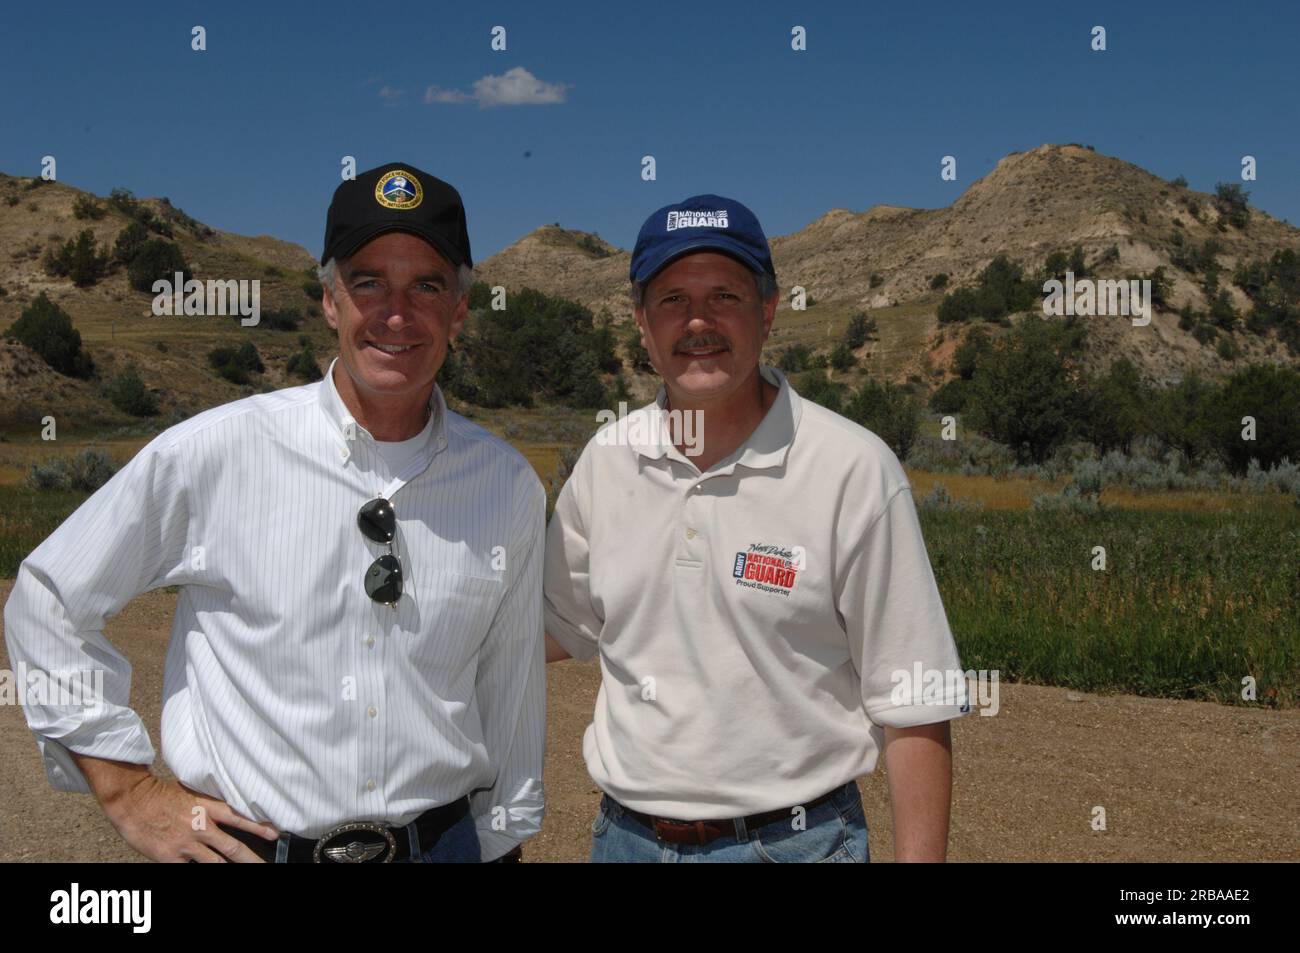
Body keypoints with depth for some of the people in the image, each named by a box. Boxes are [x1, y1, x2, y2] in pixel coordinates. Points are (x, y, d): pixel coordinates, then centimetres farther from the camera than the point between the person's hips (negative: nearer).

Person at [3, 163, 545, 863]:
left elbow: (510, 693, 6)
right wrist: (128, 791, -2)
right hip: (246, 844, -1)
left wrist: (503, 840, 11)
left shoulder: (511, 488, -3)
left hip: (443, 842, 2)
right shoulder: (210, 454, -11)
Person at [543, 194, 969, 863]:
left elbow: (914, 708, -11)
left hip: (790, 839, -4)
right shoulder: (607, 459, 0)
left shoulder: (855, 469, -13)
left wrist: (919, 856, -15)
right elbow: (562, 625, 13)